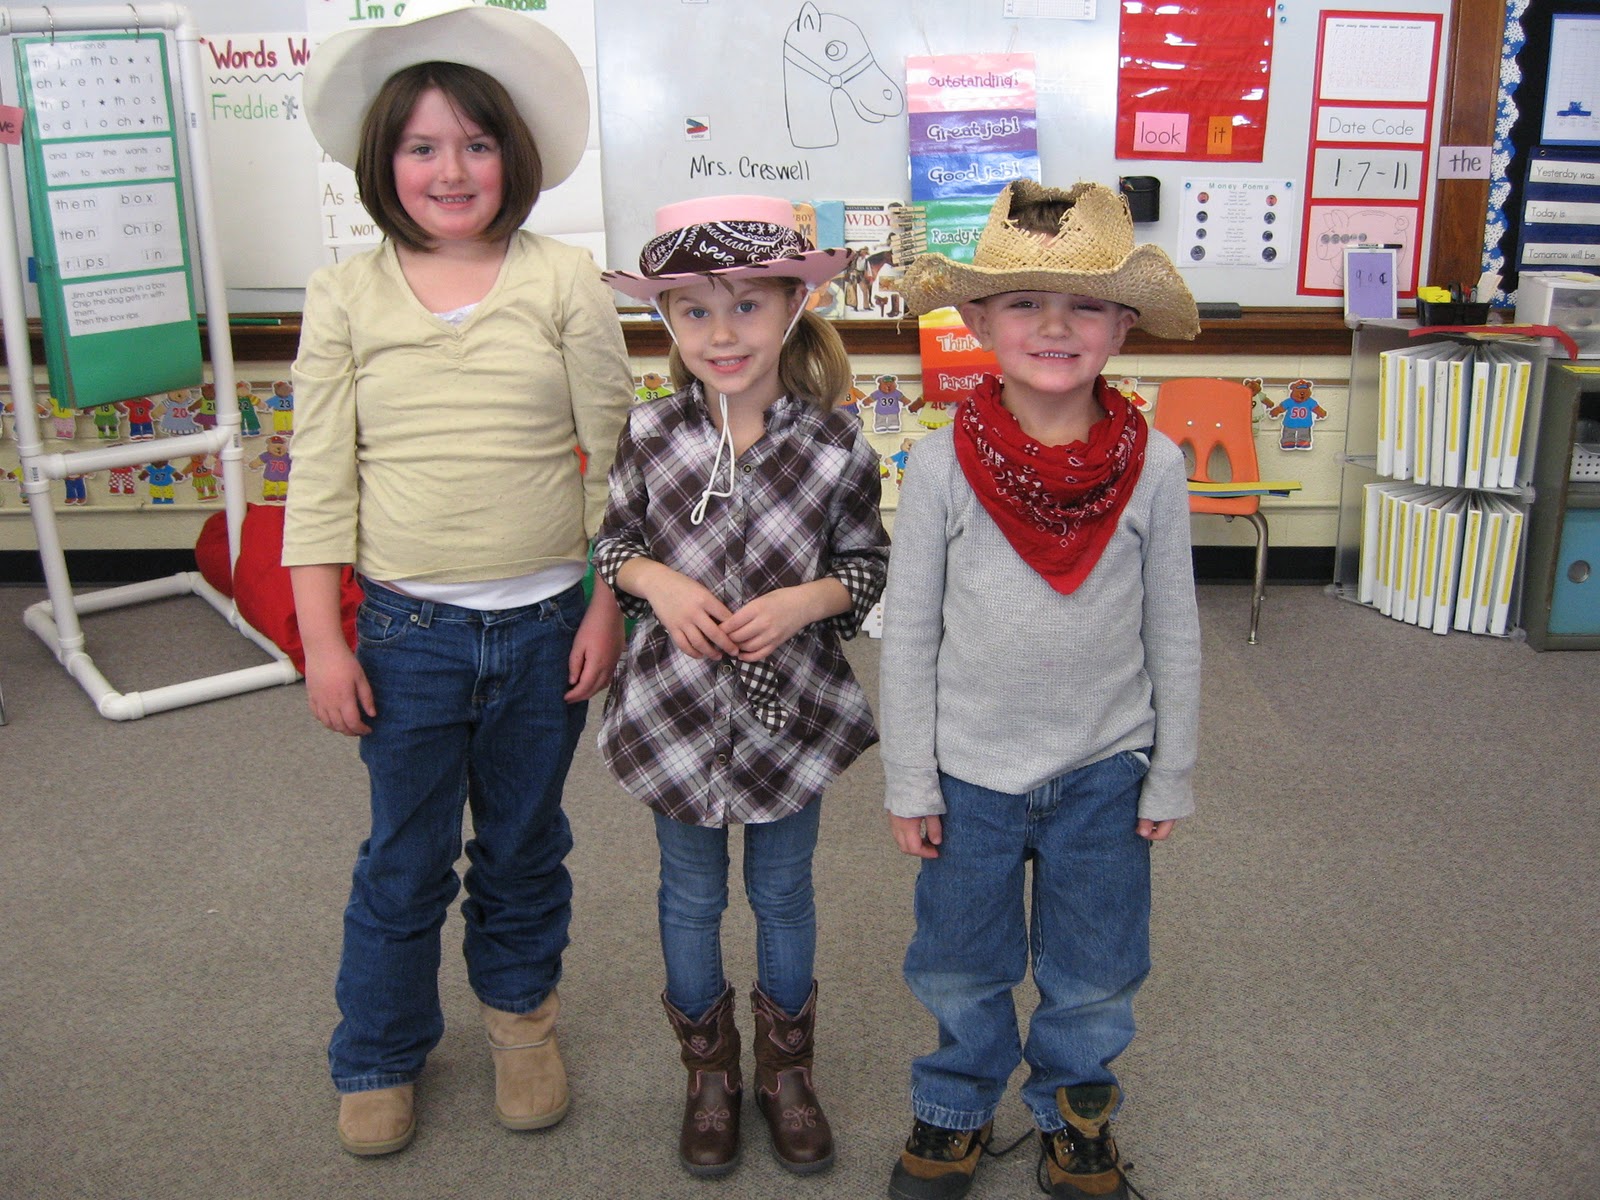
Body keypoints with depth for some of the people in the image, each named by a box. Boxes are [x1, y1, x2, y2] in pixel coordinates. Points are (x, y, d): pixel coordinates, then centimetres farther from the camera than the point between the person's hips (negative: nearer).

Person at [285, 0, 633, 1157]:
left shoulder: (565, 281, -4)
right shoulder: (345, 294, -1)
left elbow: (613, 454, -1)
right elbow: (321, 475, 0)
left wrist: (607, 607, -2)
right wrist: (323, 638, -3)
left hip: (544, 623, 0)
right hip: (409, 628, 0)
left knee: (526, 843, 19)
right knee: (403, 859, 13)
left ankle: (520, 1005, 45)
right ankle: (379, 1054, 37)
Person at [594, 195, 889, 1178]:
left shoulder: (837, 446, -12)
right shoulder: (650, 436, -8)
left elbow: (872, 563, -2)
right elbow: (615, 543, 4)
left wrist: (807, 599, -20)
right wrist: (658, 582, -16)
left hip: (791, 709, -1)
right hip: (677, 709, 1)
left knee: (784, 892, 17)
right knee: (692, 896, 17)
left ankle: (787, 1068, 41)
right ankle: (710, 1070, 40)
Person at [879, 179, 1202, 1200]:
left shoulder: (1154, 465, -9)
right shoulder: (943, 466, -12)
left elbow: (1174, 632, 0)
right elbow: (910, 631, -5)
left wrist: (1171, 775, 4)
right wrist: (910, 782, -2)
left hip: (1104, 771, 1)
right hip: (971, 770, 0)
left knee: (1095, 977, 17)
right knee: (961, 970, 17)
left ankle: (1077, 1113, 45)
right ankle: (958, 1109, 44)